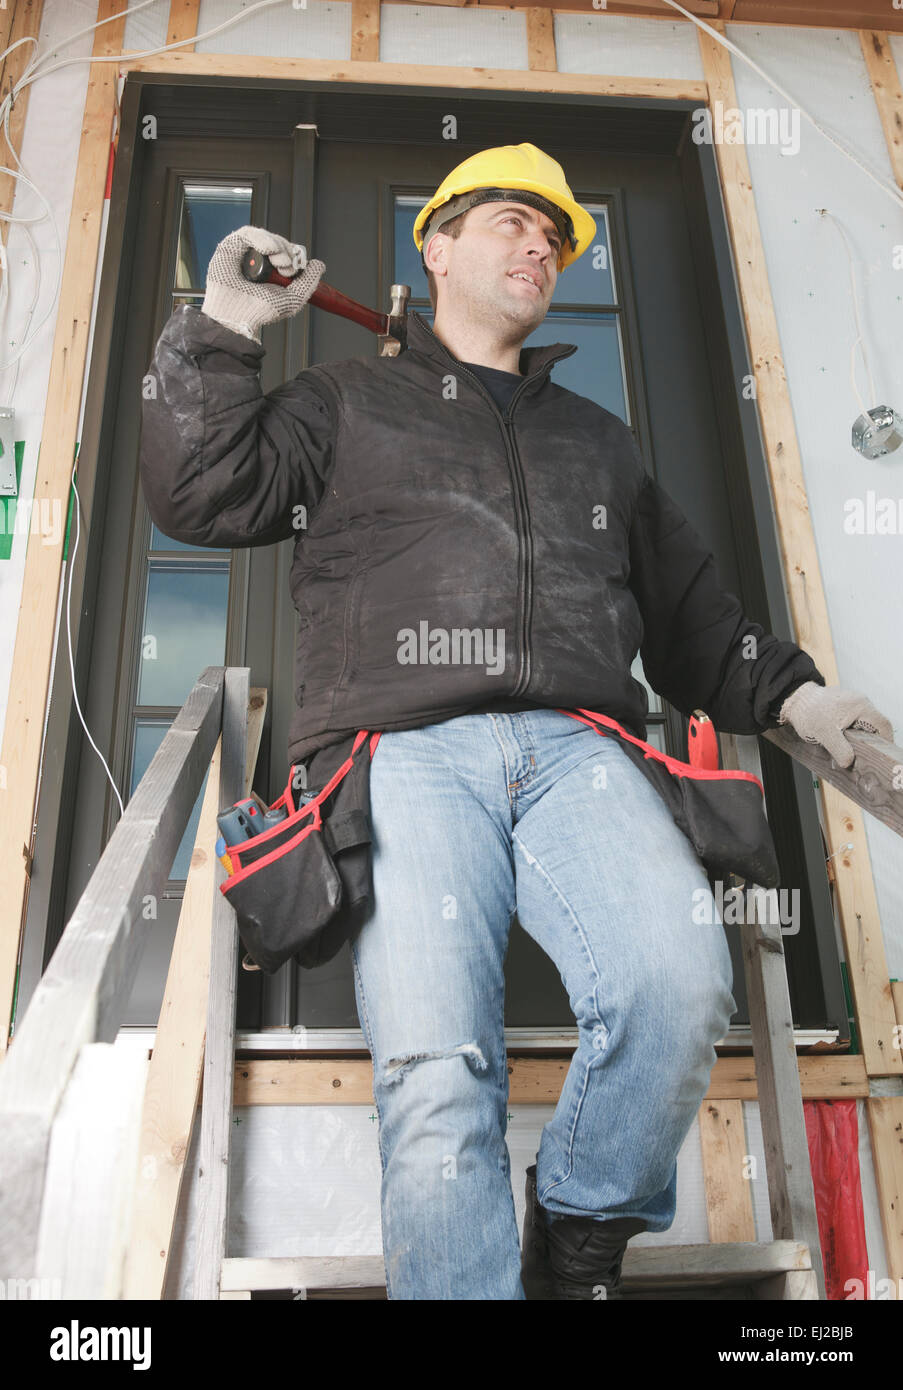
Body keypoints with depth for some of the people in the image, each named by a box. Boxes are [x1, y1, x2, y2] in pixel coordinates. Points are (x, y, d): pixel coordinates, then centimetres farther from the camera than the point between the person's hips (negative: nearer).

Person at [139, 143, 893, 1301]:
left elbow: (688, 610, 32)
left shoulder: (597, 439, 34)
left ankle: (578, 1243, -1)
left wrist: (786, 692, 16)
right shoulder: (348, 401, 26)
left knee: (682, 984, -25)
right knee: (434, 1069, -23)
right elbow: (202, 497, 15)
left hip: (574, 749, 3)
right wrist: (222, 333, 10)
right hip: (407, 752, -2)